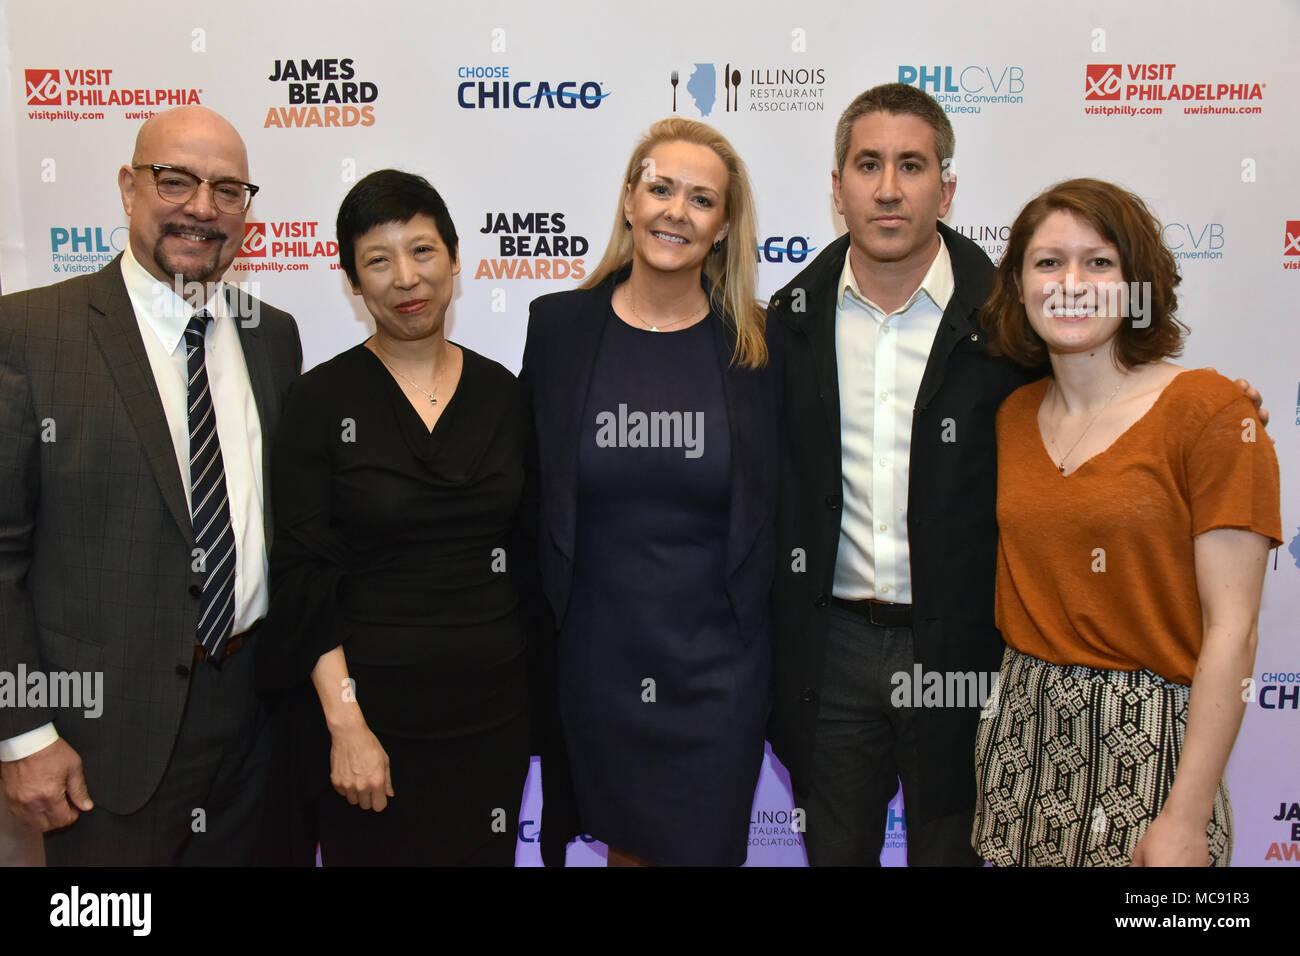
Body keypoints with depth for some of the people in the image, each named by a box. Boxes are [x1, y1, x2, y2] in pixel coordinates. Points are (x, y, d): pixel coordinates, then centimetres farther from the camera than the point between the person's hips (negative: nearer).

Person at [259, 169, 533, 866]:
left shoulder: (503, 395, 3)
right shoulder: (322, 400, -6)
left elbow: (524, 553, 9)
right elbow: (303, 574, -8)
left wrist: (540, 694, 6)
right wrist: (345, 723, -14)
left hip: (491, 704, 3)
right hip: (369, 699, -3)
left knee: (482, 854, 14)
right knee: (374, 849, 11)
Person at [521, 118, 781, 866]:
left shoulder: (759, 345, -4)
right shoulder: (557, 327, -3)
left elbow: (772, 509, 2)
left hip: (717, 668, -1)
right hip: (594, 658, 1)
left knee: (704, 845, 12)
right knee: (623, 840, 20)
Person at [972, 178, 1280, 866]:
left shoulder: (1209, 411, -11)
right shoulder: (1014, 416, 5)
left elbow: (1232, 631, -14)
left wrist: (1187, 821, -15)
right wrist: (1014, 702, 0)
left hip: (1149, 740, -4)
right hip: (1023, 730, 5)